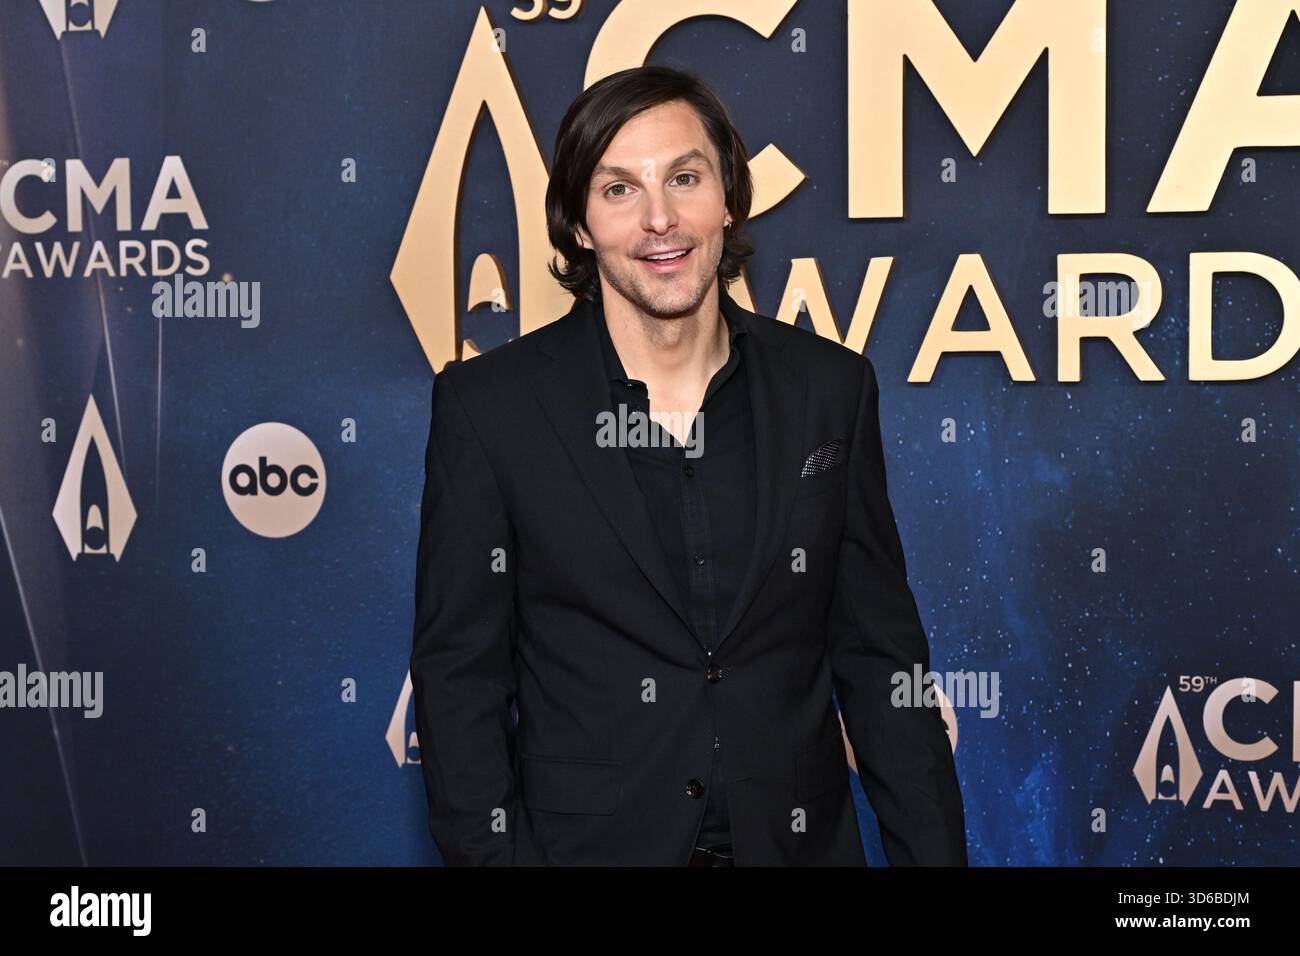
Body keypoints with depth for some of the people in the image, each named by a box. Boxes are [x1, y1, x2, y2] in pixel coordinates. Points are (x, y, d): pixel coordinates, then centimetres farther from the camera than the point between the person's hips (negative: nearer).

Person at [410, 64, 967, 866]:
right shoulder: (489, 404, -8)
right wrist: (494, 853, -12)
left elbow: (880, 657, 2)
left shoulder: (830, 389, -1)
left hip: (799, 839, 2)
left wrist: (932, 851, -3)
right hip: (586, 841, -2)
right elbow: (460, 673, -5)